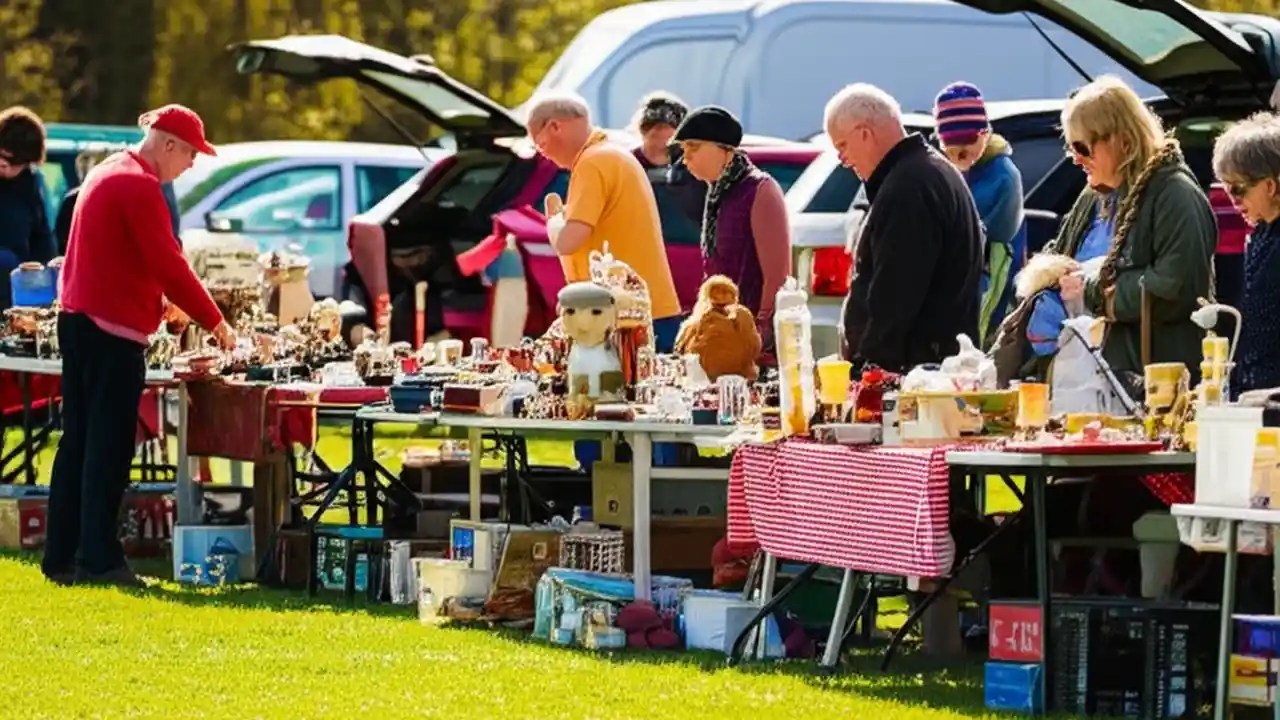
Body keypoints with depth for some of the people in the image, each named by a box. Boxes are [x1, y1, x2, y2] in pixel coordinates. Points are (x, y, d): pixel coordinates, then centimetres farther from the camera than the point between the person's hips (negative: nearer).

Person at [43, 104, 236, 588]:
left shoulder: (106, 173, 18)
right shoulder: (140, 188, -13)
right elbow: (169, 264, -16)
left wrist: (165, 306, 22)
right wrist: (214, 323, -9)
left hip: (77, 320, 10)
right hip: (113, 329, -10)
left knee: (78, 443, 11)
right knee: (109, 449, -7)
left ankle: (61, 558, 12)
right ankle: (98, 559, -7)